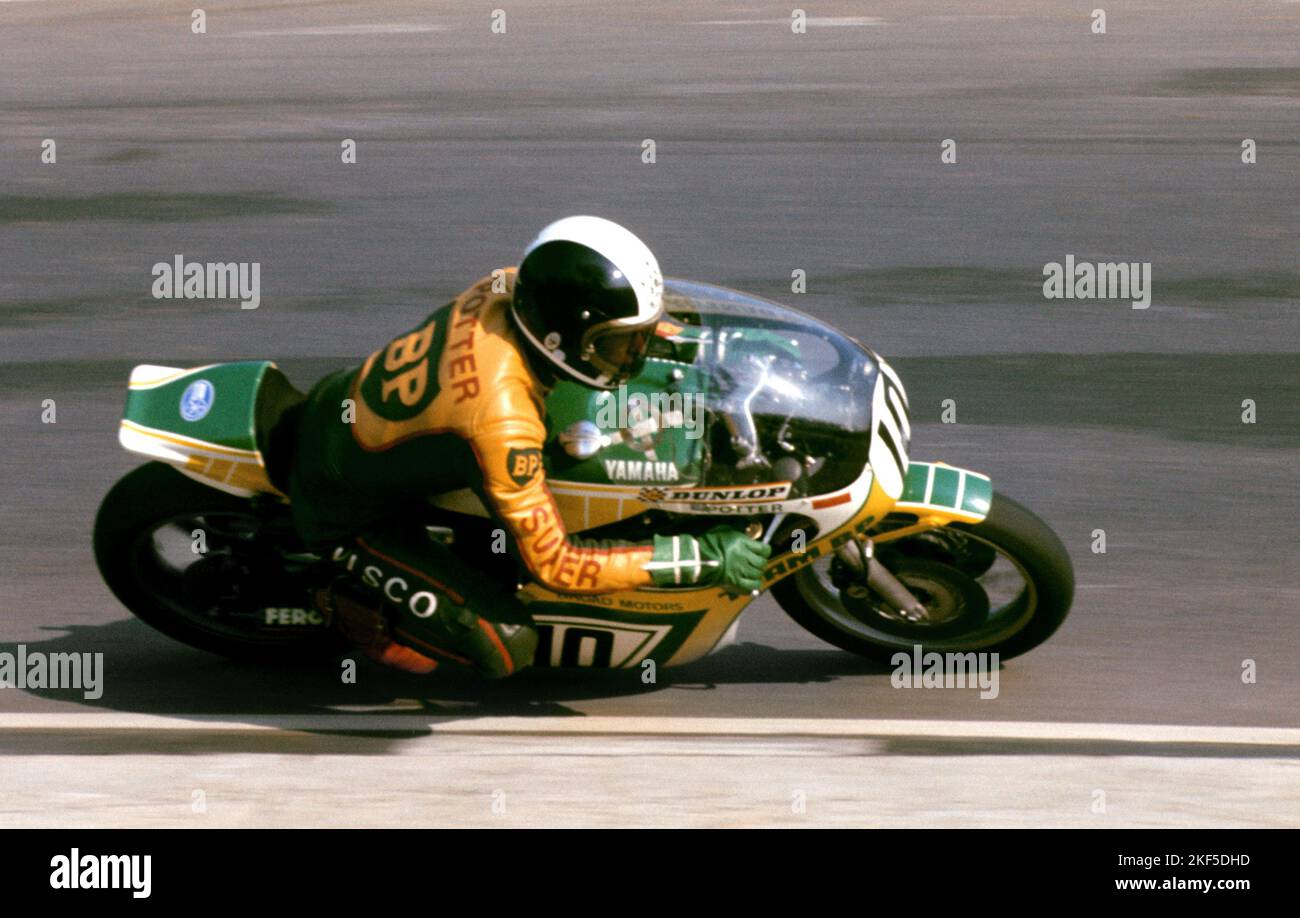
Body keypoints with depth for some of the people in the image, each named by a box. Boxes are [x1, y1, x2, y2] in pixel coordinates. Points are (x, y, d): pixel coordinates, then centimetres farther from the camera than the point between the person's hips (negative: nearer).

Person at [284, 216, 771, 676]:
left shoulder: (509, 286, -17)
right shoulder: (500, 416, -38)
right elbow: (554, 564, -30)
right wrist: (700, 560, -30)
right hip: (345, 510, -8)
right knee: (507, 644, -13)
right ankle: (355, 605, 5)